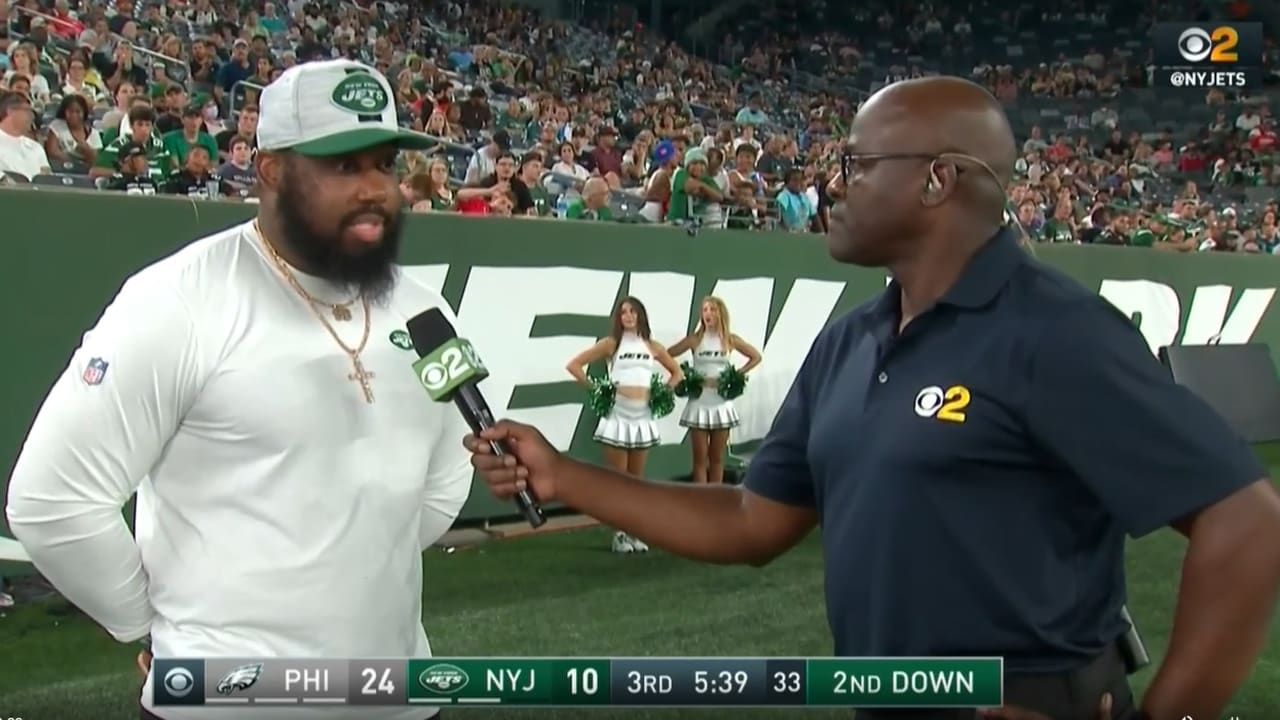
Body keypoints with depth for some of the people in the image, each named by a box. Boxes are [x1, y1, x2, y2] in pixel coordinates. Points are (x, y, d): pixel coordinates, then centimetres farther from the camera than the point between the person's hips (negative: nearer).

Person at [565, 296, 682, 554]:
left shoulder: (652, 346, 9)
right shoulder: (610, 343, 0)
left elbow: (677, 372, 21)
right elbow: (574, 365, -3)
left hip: (643, 416, 3)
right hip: (617, 414, -3)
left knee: (636, 478, 9)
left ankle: (634, 531, 16)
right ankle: (619, 534, 6)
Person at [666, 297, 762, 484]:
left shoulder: (730, 340, 1)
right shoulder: (695, 339, -3)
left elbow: (756, 357, 11)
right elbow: (667, 355, 2)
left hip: (721, 404, 1)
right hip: (699, 404, -1)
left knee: (717, 458, 9)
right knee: (700, 458, 1)